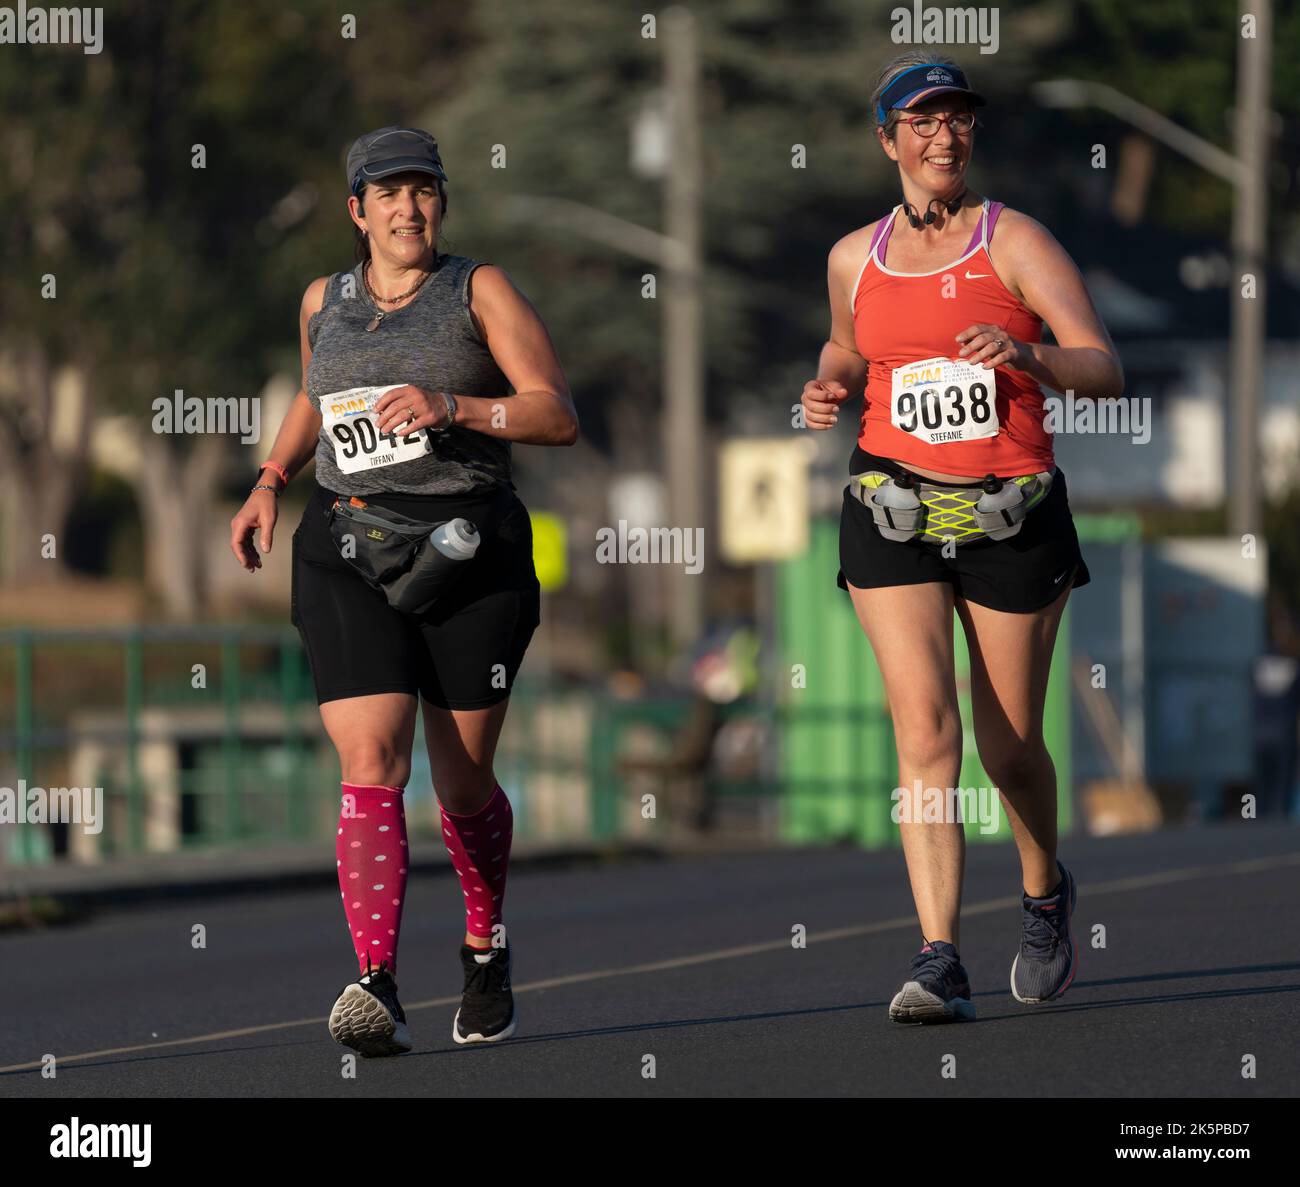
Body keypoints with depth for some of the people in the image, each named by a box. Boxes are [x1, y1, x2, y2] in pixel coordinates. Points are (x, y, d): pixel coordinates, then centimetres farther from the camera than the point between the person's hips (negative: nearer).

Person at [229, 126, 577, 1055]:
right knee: (370, 767, -15)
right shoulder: (324, 302, 14)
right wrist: (271, 481, 20)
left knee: (462, 778, 6)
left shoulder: (480, 291, 3)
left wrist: (452, 406, -18)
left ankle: (486, 949, 33)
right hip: (348, 551, 2)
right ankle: (379, 988, -25)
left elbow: (559, 416, -5)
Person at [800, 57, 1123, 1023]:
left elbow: (1107, 372, -11)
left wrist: (1024, 355, -31)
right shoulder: (855, 258, 7)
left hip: (1013, 513, -1)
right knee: (925, 732, -14)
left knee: (1010, 746, 8)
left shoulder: (1015, 243, -3)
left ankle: (1047, 892, 39)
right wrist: (828, 387, 4)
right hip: (895, 513, 2)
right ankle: (941, 963, -18)